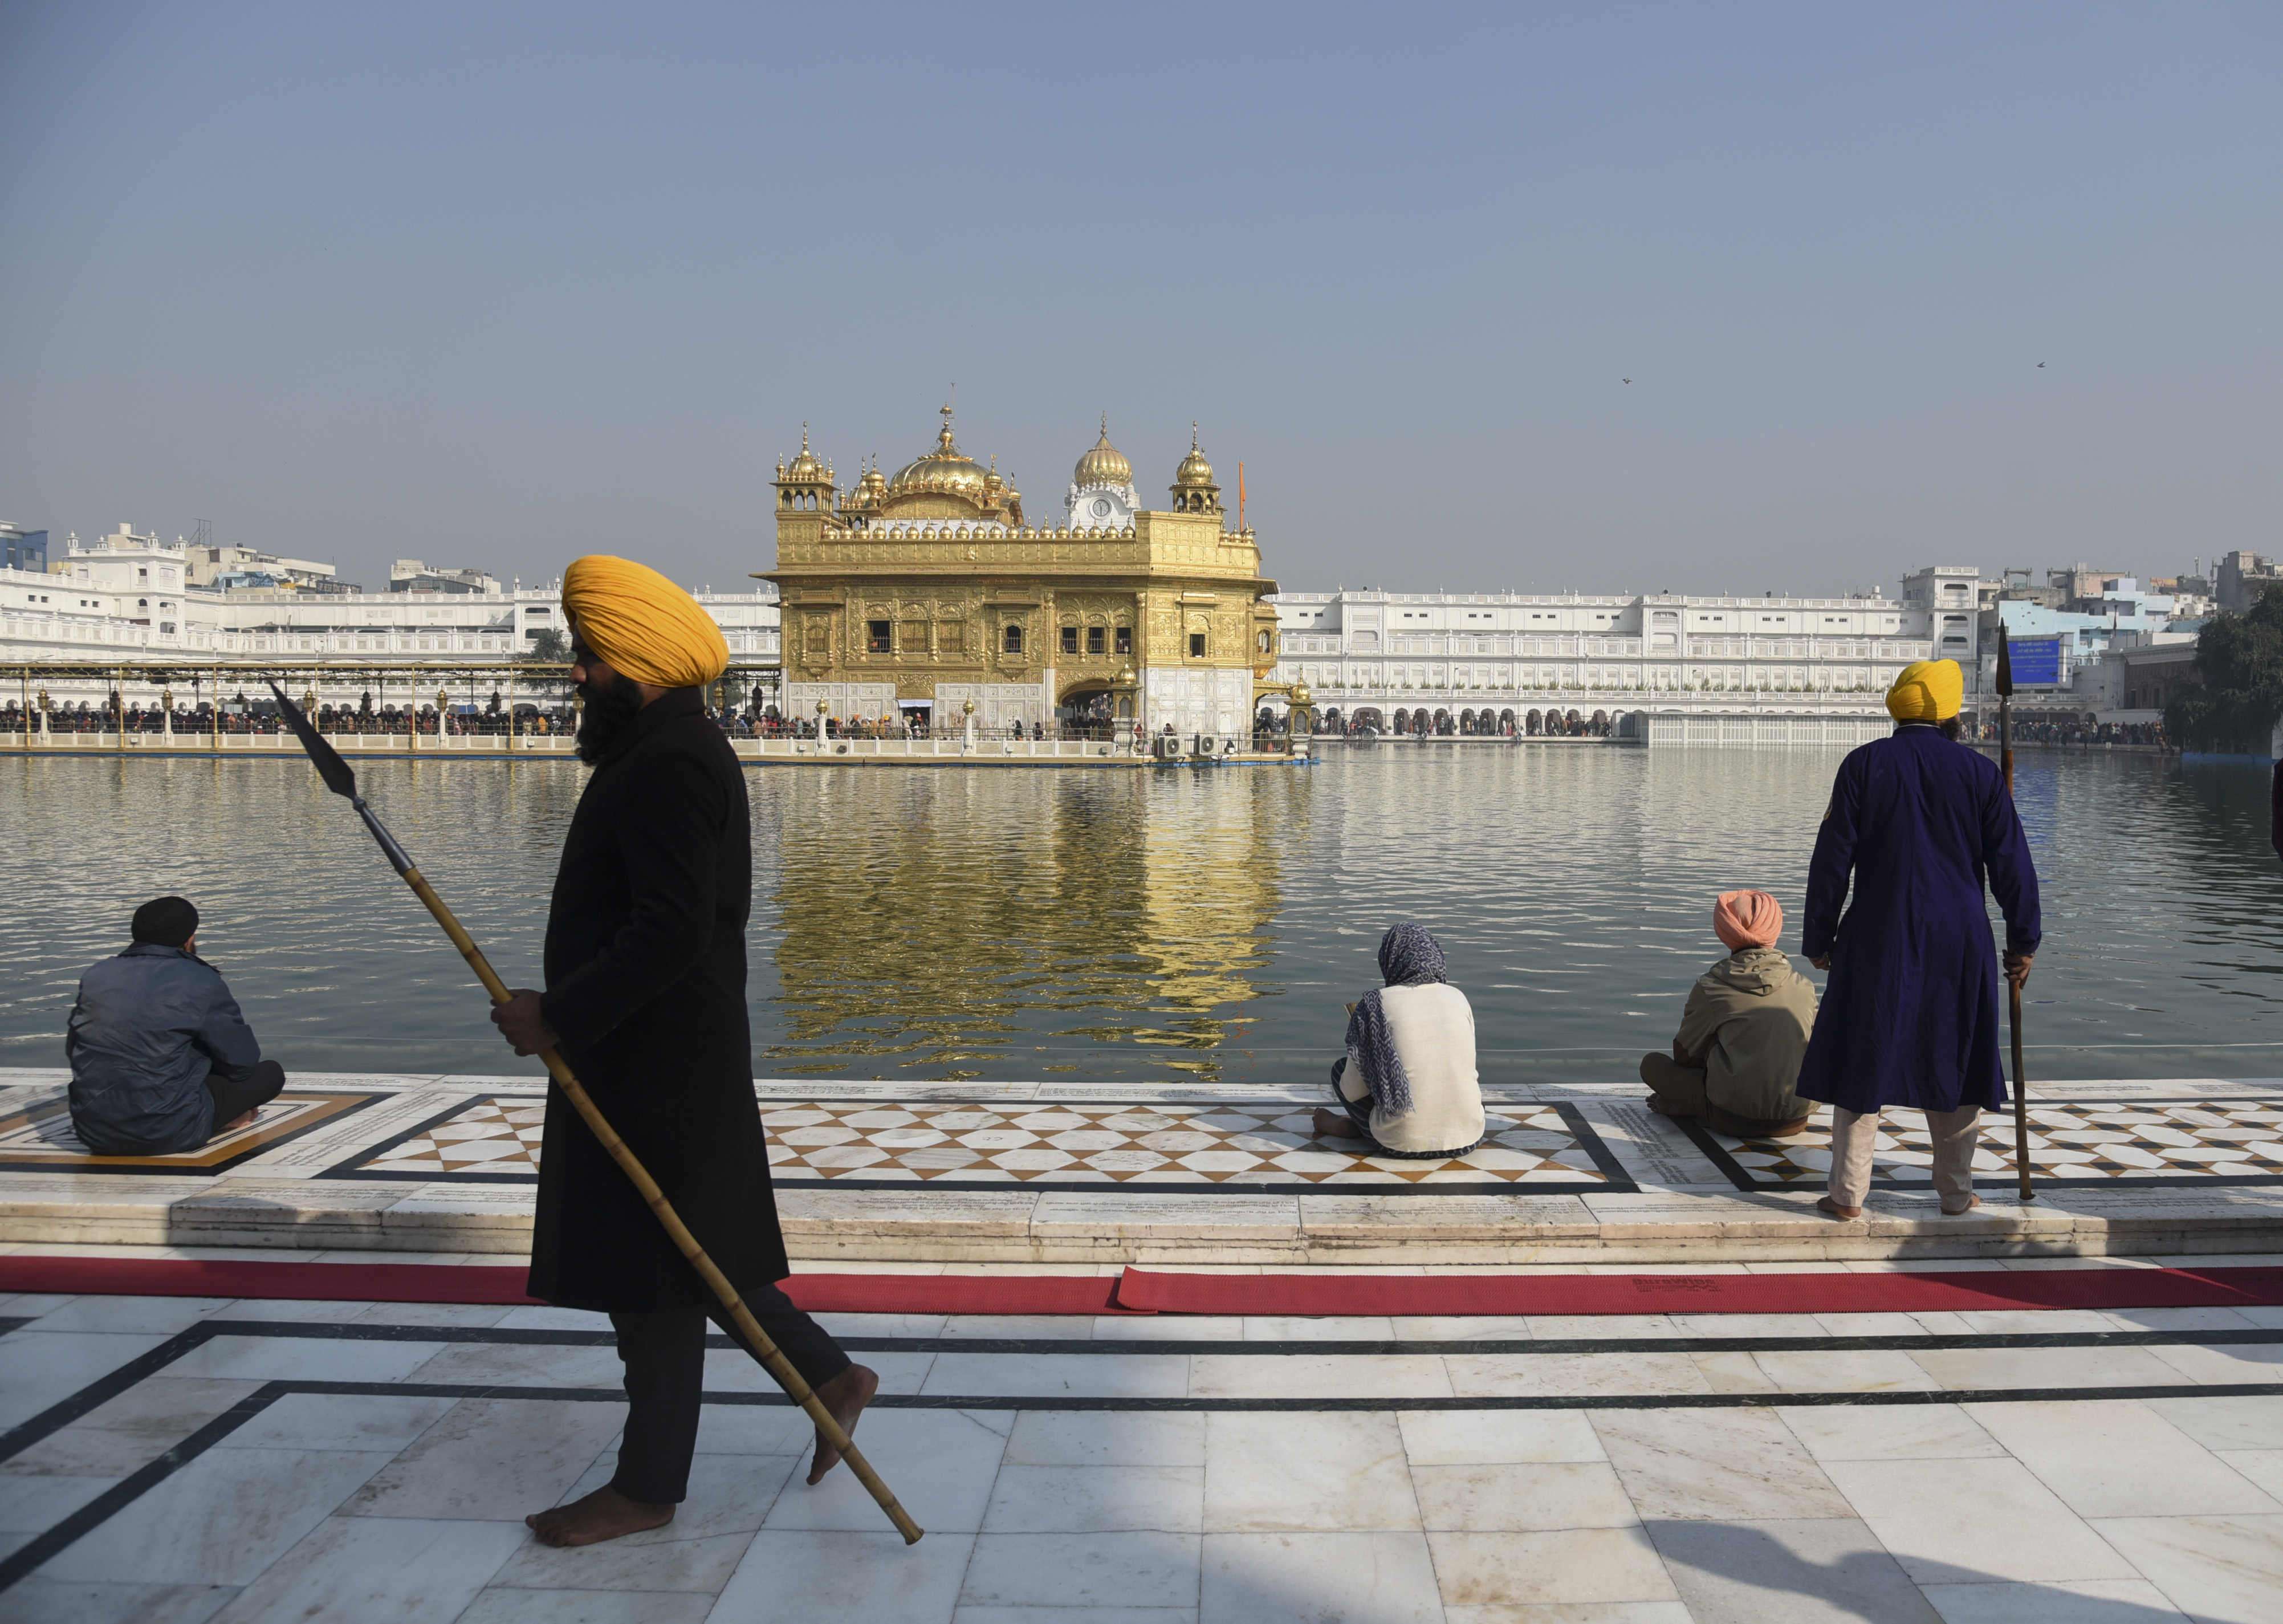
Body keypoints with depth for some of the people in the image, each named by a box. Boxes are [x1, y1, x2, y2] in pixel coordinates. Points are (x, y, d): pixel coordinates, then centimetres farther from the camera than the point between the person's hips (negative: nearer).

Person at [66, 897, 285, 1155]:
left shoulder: (96, 976, 8)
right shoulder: (202, 982, -7)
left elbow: (72, 1050, 18)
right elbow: (243, 1061, -2)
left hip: (93, 1133, 6)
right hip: (165, 1135, -6)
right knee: (271, 1073, 10)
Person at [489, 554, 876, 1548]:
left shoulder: (668, 766, -20)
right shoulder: (672, 749, 14)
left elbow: (669, 934, -28)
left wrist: (558, 1017, -20)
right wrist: (568, 1012, 18)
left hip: (659, 1067, -11)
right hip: (651, 1057, 11)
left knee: (651, 1275, 3)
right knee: (693, 1250, 19)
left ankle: (649, 1487, 18)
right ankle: (828, 1376, 28)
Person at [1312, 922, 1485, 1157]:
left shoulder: (1374, 1004, -8)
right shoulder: (1458, 998, 2)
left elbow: (1352, 1092, -3)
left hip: (1404, 1144, -1)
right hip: (1467, 1139, 2)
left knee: (1339, 1069, 21)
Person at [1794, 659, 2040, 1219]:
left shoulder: (1864, 764, -3)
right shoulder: (1980, 771, 0)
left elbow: (1833, 857, -4)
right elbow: (2011, 862, 2)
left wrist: (1819, 937, 3)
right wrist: (2024, 941, 11)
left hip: (1877, 939, -1)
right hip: (1959, 941, 1)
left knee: (1862, 1059, 5)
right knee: (1953, 1061, 13)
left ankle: (1848, 1194, 6)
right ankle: (1956, 1192, 21)